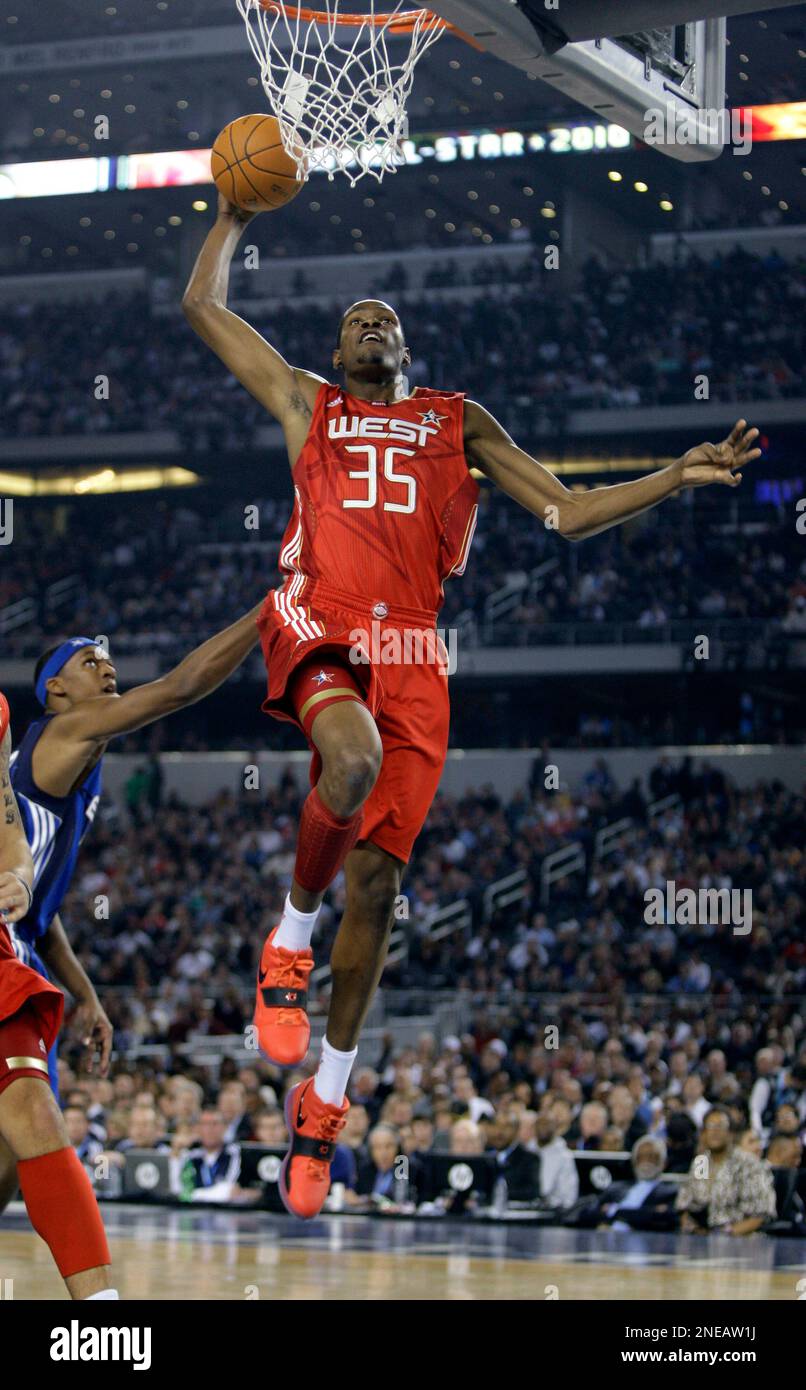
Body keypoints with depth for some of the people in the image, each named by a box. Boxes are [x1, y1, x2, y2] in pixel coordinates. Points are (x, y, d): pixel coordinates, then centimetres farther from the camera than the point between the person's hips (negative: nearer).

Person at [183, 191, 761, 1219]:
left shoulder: (458, 422, 23)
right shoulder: (305, 402, 21)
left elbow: (567, 513, 18)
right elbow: (203, 306, 24)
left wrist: (677, 479, 7)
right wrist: (235, 215, 28)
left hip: (411, 652, 2)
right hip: (316, 623, -2)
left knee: (378, 878, -3)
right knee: (354, 757, -37)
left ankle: (325, 1098, 9)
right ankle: (290, 937, -11)